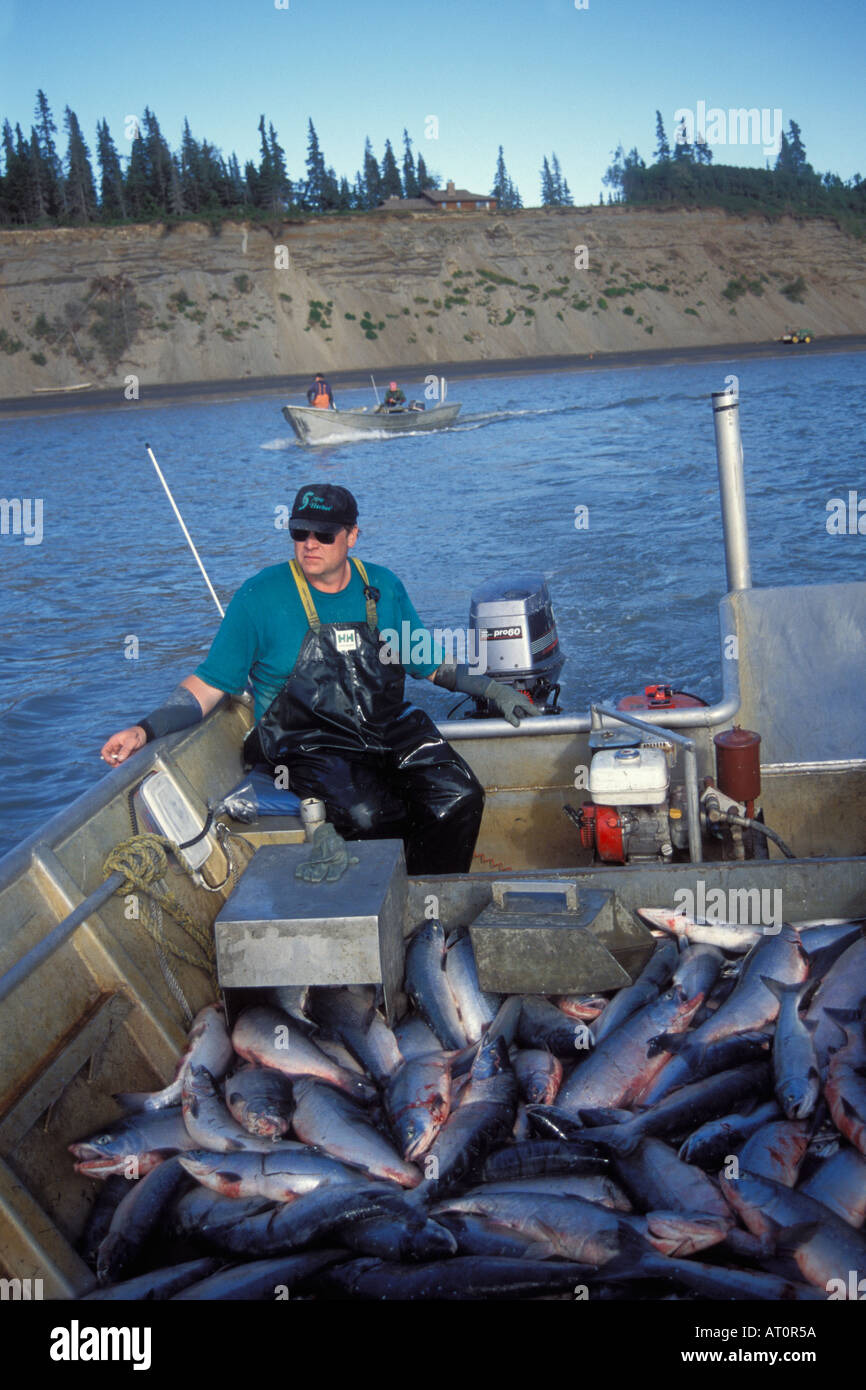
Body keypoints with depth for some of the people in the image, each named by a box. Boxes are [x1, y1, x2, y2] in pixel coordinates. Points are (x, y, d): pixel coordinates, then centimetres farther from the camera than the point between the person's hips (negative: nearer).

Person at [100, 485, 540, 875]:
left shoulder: (383, 587, 9)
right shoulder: (260, 597, -2)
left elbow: (430, 663, 22)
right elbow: (208, 686, 0)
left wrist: (492, 689, 14)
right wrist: (145, 730, -13)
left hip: (390, 730, 4)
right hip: (308, 744, -4)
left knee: (459, 796, -20)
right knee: (372, 815, -31)